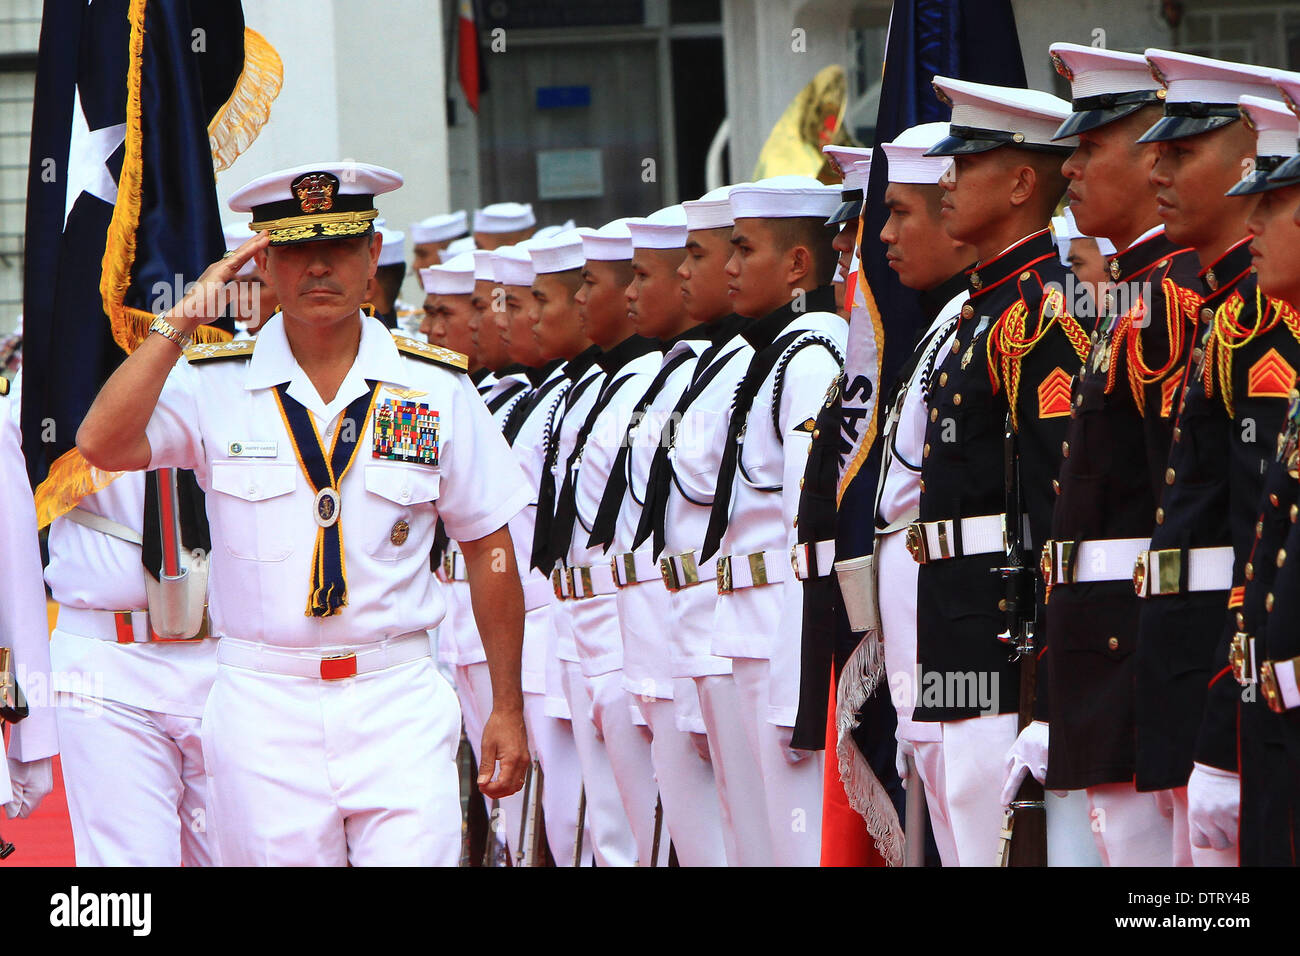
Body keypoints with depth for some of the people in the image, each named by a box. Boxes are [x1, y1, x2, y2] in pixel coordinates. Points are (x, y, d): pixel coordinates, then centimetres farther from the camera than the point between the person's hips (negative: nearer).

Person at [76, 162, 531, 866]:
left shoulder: (435, 387, 5)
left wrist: (507, 709, 9)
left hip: (399, 705, 0)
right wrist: (181, 322, -14)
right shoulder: (215, 385, 2)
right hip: (262, 705, 0)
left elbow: (488, 550, 10)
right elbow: (101, 445, -16)